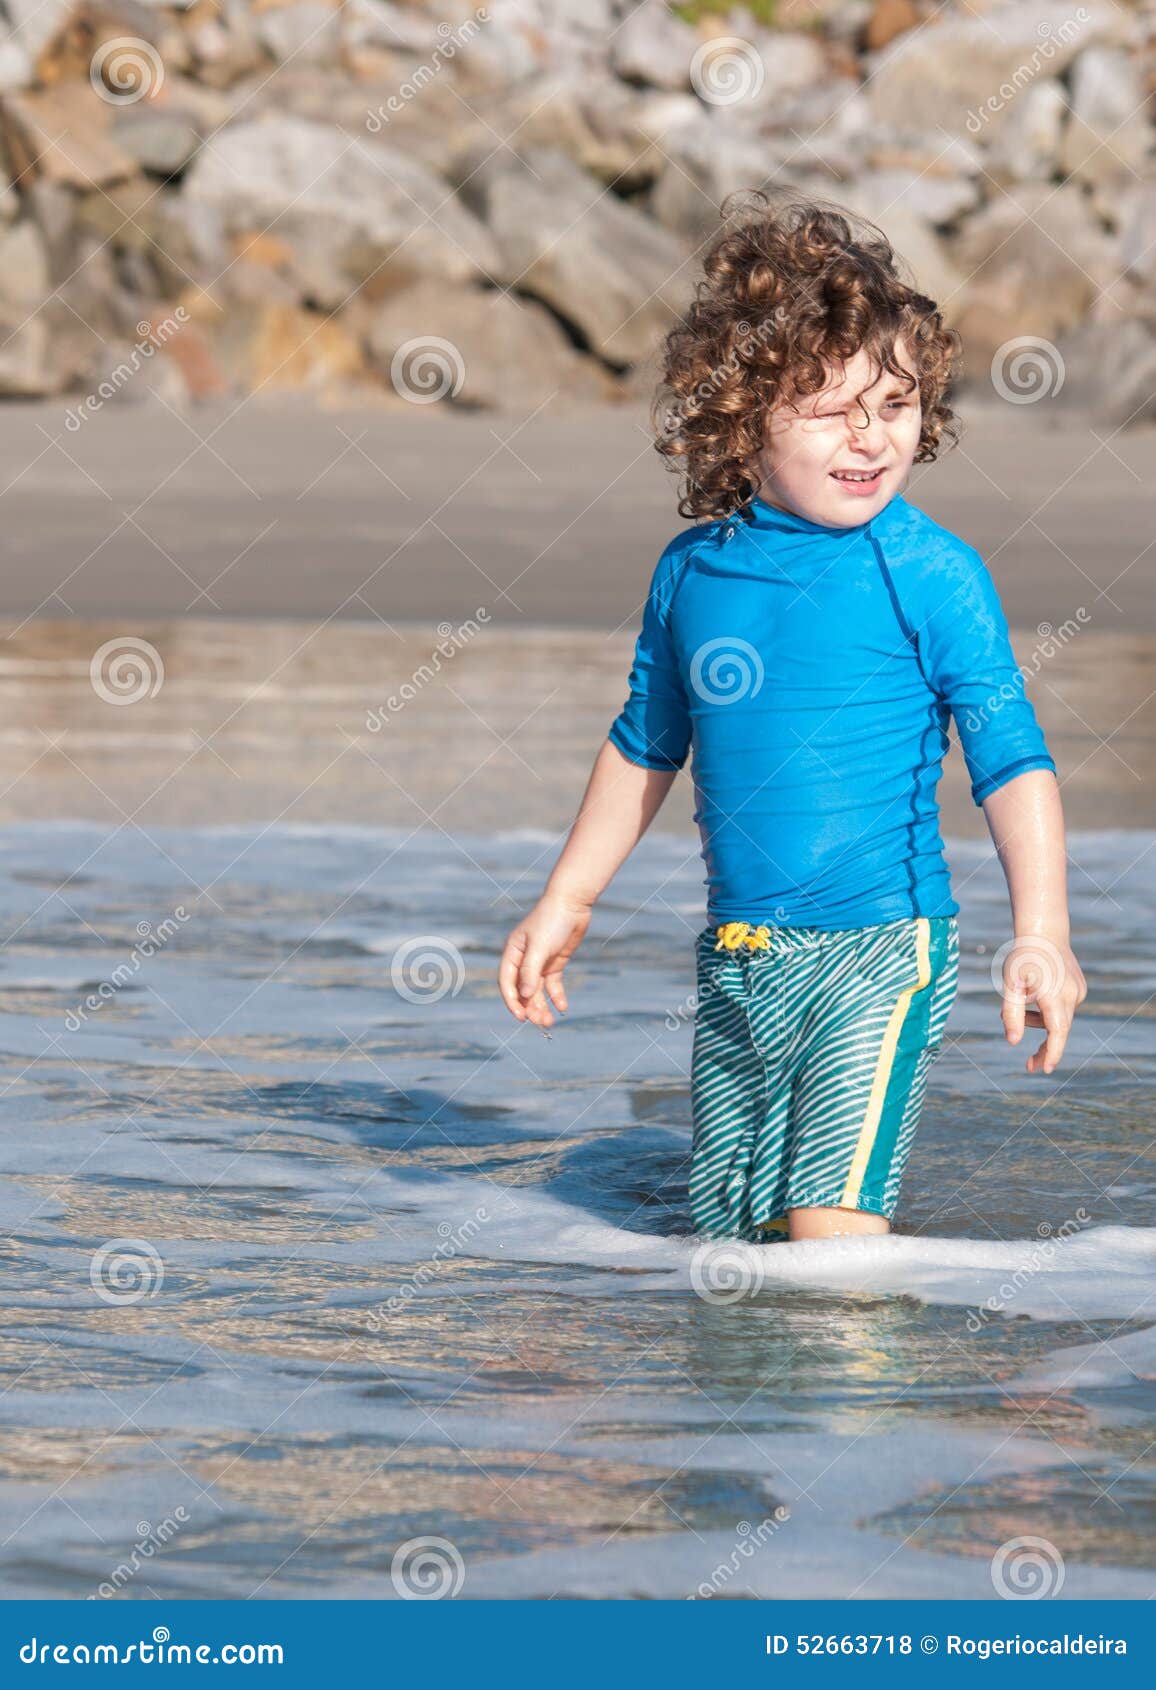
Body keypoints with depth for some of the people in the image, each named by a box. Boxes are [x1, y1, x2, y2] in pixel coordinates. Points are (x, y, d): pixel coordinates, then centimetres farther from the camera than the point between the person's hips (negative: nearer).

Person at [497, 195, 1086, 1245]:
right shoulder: (694, 570, 5)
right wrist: (564, 905, 24)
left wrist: (1042, 933, -19)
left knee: (831, 1218, -18)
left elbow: (1013, 763, -8)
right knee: (736, 1232, 9)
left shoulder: (933, 576, -9)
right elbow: (644, 748, 19)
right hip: (735, 961, 6)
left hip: (879, 957, -5)